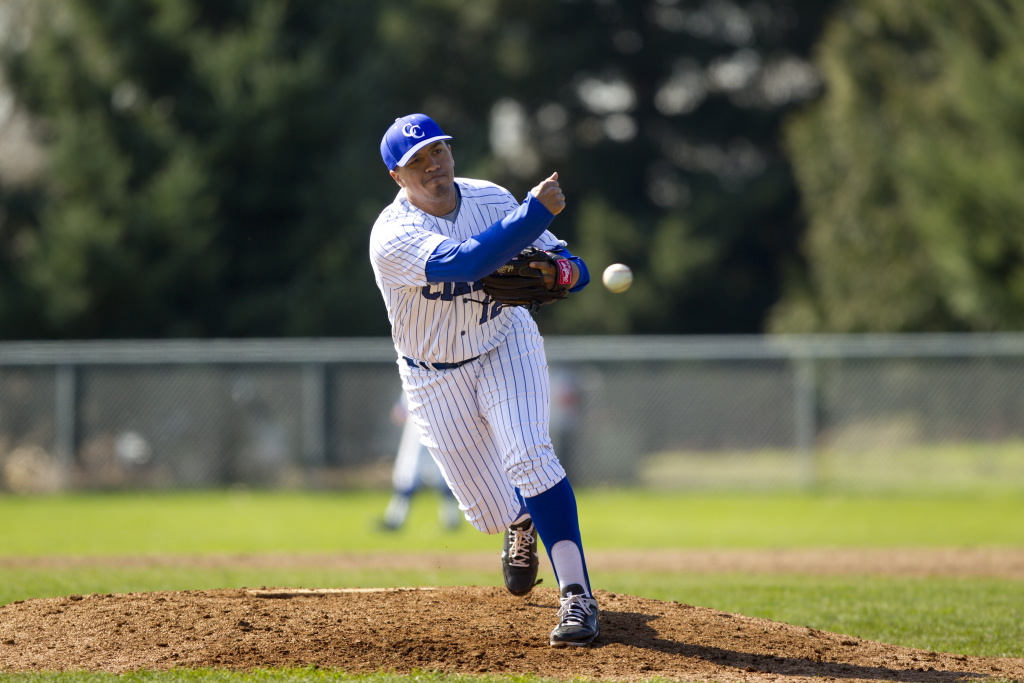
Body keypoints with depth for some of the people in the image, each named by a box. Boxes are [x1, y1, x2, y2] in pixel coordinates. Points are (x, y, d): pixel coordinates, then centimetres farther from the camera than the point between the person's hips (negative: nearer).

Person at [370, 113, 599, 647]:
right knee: (490, 512, 5)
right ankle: (521, 523, 46)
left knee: (528, 455, -26)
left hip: (505, 346, 1)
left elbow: (551, 255, -4)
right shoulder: (392, 237, -28)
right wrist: (535, 211, -44)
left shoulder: (491, 201, -12)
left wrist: (569, 268, -29)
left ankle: (577, 595, -25)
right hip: (436, 378, -1)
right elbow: (466, 262, -44)